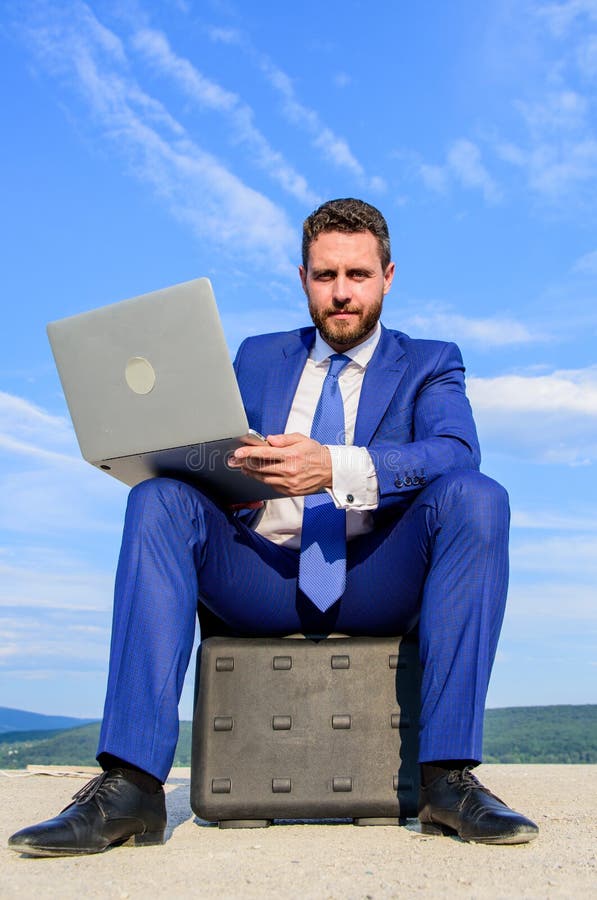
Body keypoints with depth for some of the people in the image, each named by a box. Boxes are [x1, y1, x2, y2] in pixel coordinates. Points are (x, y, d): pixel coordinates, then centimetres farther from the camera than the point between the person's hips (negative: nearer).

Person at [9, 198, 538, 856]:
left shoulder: (430, 364, 12)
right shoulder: (258, 358, 21)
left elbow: (455, 453, -9)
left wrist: (334, 467, -26)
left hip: (376, 583, -1)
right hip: (264, 576, 2)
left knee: (477, 497, -27)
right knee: (158, 500, -22)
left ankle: (448, 776, -26)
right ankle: (131, 782, -27)